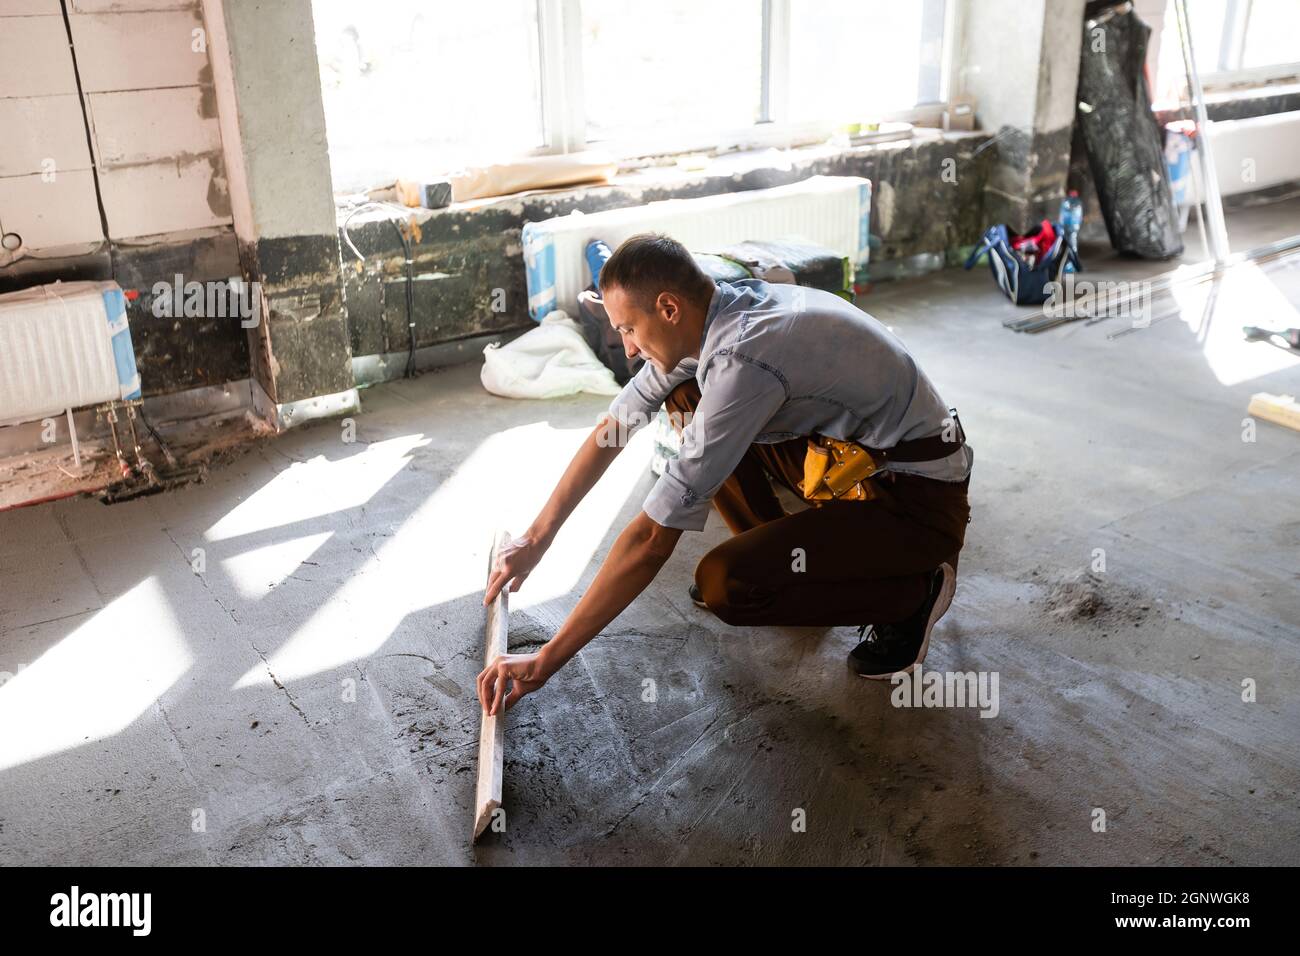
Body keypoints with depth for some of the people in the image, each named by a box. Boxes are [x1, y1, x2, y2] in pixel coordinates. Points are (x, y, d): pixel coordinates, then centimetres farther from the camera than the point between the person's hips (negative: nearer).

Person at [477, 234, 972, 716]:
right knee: (685, 398, 6)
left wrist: (545, 661, -24)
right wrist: (536, 538, 11)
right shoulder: (711, 315, -3)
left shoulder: (742, 360, -31)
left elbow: (652, 538, -30)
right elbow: (614, 427, 8)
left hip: (920, 499, -9)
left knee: (723, 584, -26)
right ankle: (776, 557, 15)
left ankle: (911, 593, -2)